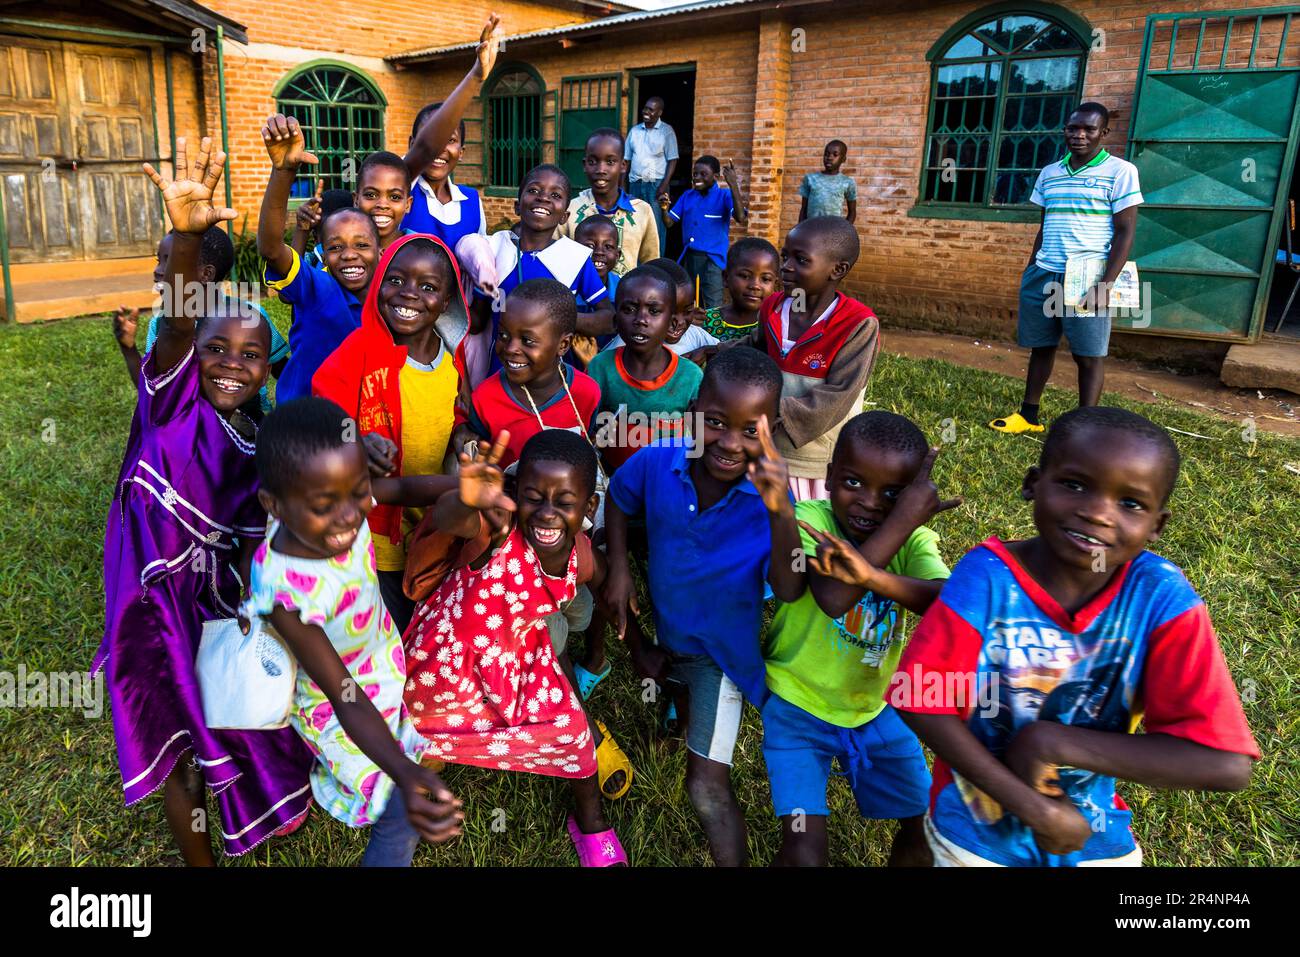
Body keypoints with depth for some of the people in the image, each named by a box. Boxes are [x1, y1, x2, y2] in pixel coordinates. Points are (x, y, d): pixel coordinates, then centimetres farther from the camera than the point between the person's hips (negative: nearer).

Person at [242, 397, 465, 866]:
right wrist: (405, 774, -49)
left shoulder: (344, 504, -27)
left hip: (385, 659, 6)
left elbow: (403, 488, -6)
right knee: (404, 815, 4)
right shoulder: (286, 590, -40)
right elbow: (347, 700, -35)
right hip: (338, 707, -6)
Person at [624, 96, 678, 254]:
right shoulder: (634, 130, 12)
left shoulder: (667, 131, 0)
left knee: (657, 226, -5)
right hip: (635, 184, 4)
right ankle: (636, 262, 12)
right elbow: (627, 160, 13)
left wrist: (664, 186, -14)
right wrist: (623, 185, 7)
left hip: (656, 184, -4)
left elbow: (672, 161, -4)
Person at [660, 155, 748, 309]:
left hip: (712, 259, -5)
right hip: (689, 257, 5)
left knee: (713, 309, -8)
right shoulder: (687, 196, 8)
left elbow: (742, 219, -23)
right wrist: (664, 209, -14)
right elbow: (669, 223, 8)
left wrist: (734, 185, -28)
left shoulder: (724, 196, -6)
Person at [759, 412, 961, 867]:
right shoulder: (806, 519, -20)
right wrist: (906, 518, -33)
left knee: (927, 824, 14)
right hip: (798, 705, -4)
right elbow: (833, 597, -38)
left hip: (876, 706, 4)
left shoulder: (914, 539, -9)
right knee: (805, 845, -11)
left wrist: (872, 575, -48)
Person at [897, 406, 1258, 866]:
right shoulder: (989, 575, -24)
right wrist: (1035, 809, -24)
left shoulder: (1161, 597, -21)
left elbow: (1226, 765, -25)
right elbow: (921, 701, -24)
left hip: (1093, 835, 1)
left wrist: (1056, 742, -29)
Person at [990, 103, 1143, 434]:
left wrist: (1105, 284, -15)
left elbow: (1125, 232, -6)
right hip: (1043, 274, 5)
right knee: (1040, 346, 11)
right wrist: (1030, 270, 16)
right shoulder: (1049, 173, 13)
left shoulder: (1120, 172, -3)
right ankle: (1028, 416, 21)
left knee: (1089, 355, 0)